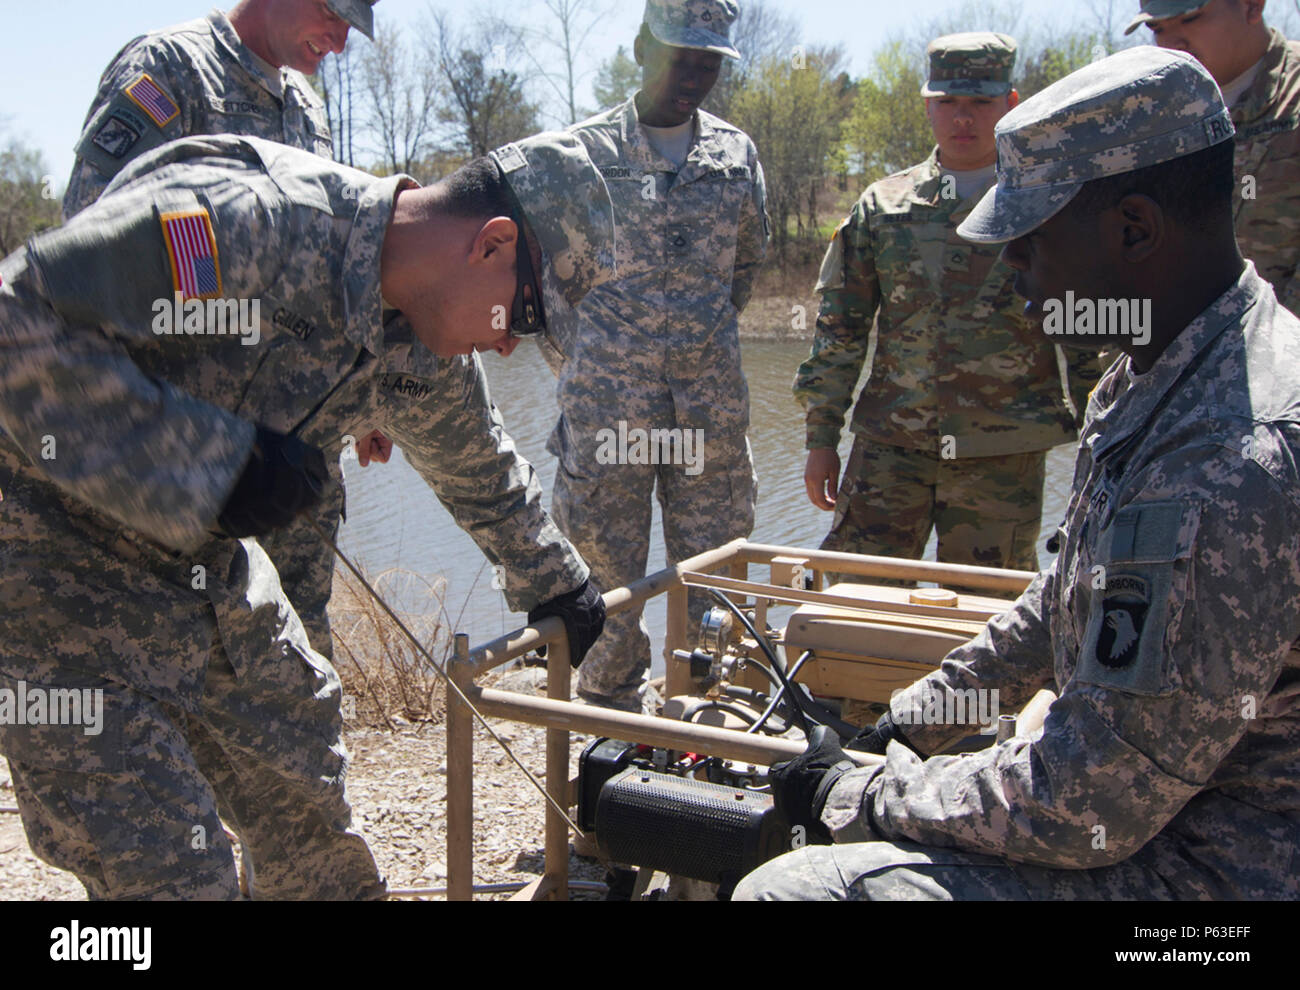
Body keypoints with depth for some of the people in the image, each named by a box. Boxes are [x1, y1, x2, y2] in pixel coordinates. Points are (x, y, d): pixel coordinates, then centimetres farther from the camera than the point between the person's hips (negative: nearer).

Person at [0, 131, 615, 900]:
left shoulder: (424, 351, 0)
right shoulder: (248, 218, -29)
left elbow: (483, 470, 18)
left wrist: (557, 585, 29)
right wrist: (215, 460, -31)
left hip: (210, 564, 8)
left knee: (316, 830, 14)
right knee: (175, 874, -6)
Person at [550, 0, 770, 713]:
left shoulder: (737, 154, 10)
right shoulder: (585, 151, 2)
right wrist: (575, 366, 8)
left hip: (712, 393, 3)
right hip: (609, 393, -2)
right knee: (608, 562, 4)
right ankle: (611, 705, 21)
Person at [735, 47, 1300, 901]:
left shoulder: (1230, 469, -32)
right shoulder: (1160, 375, 2)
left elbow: (1087, 808, -27)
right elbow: (1070, 603, 15)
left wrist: (859, 795, -14)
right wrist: (918, 713, 14)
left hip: (1195, 866, -9)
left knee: (783, 886, -17)